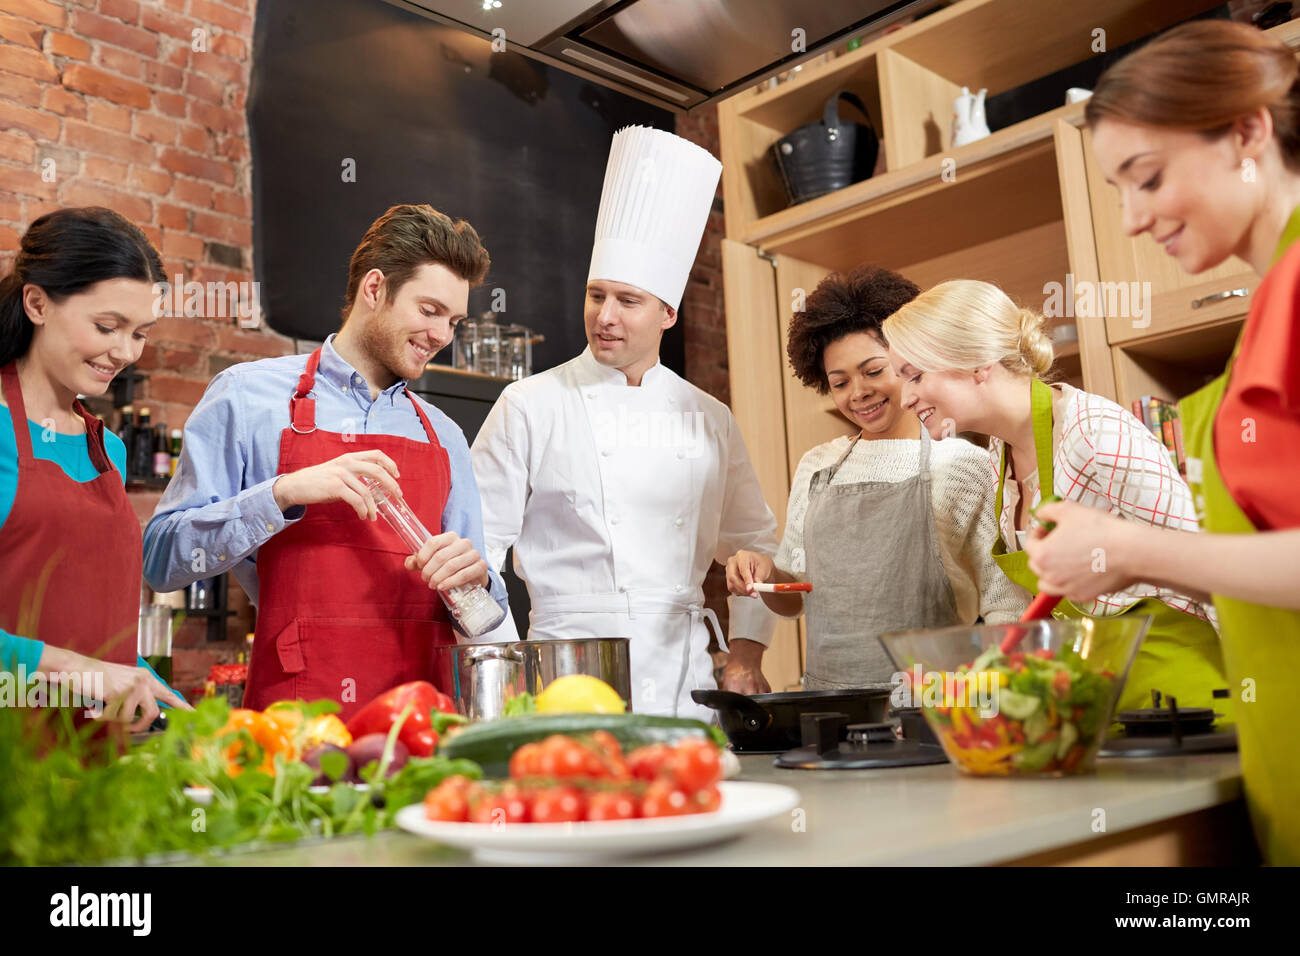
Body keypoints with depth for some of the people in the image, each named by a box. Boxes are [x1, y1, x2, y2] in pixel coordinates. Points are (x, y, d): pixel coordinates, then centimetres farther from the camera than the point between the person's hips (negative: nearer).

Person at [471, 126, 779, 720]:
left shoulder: (710, 420, 9)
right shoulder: (529, 407, -1)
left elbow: (751, 543, 17)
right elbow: (474, 546, -1)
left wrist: (746, 654, 8)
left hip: (687, 674, 3)